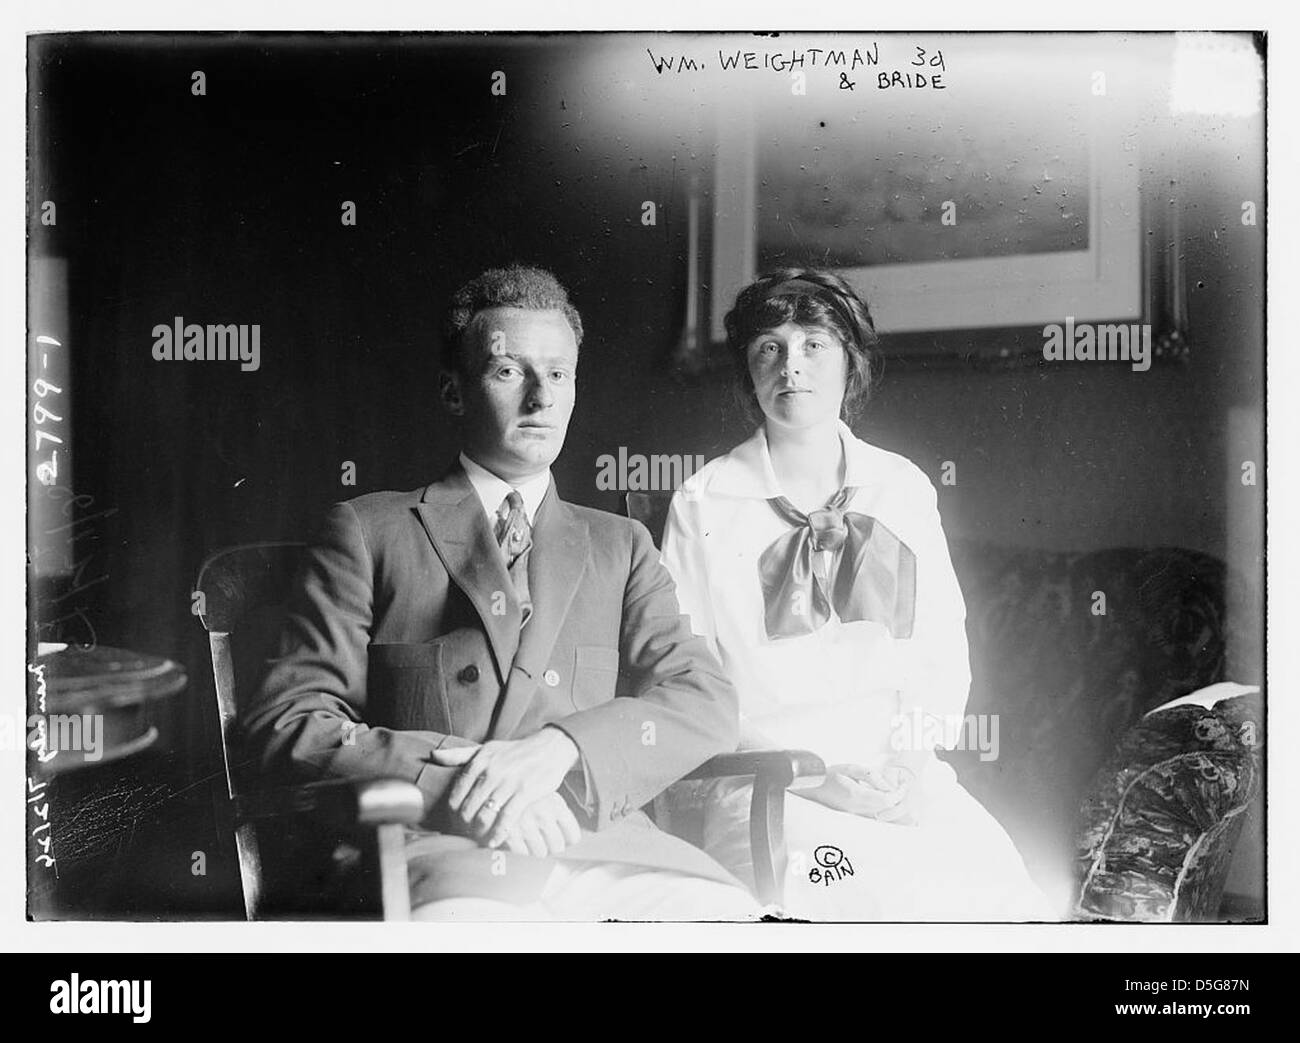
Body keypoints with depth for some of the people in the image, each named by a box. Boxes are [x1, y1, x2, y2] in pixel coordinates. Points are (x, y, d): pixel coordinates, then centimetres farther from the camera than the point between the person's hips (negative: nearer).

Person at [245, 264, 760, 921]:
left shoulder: (618, 545, 22)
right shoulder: (369, 533, 14)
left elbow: (707, 704, 9)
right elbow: (289, 720, 5)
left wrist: (556, 748, -10)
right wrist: (449, 785, -12)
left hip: (605, 841, 3)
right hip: (438, 848, -2)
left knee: (734, 916, -28)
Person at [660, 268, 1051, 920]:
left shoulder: (904, 490, 11)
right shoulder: (704, 504, 2)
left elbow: (943, 653, 11)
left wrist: (911, 764, -5)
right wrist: (808, 771, -11)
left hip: (902, 779, 4)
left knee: (997, 884, -21)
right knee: (884, 893, -29)